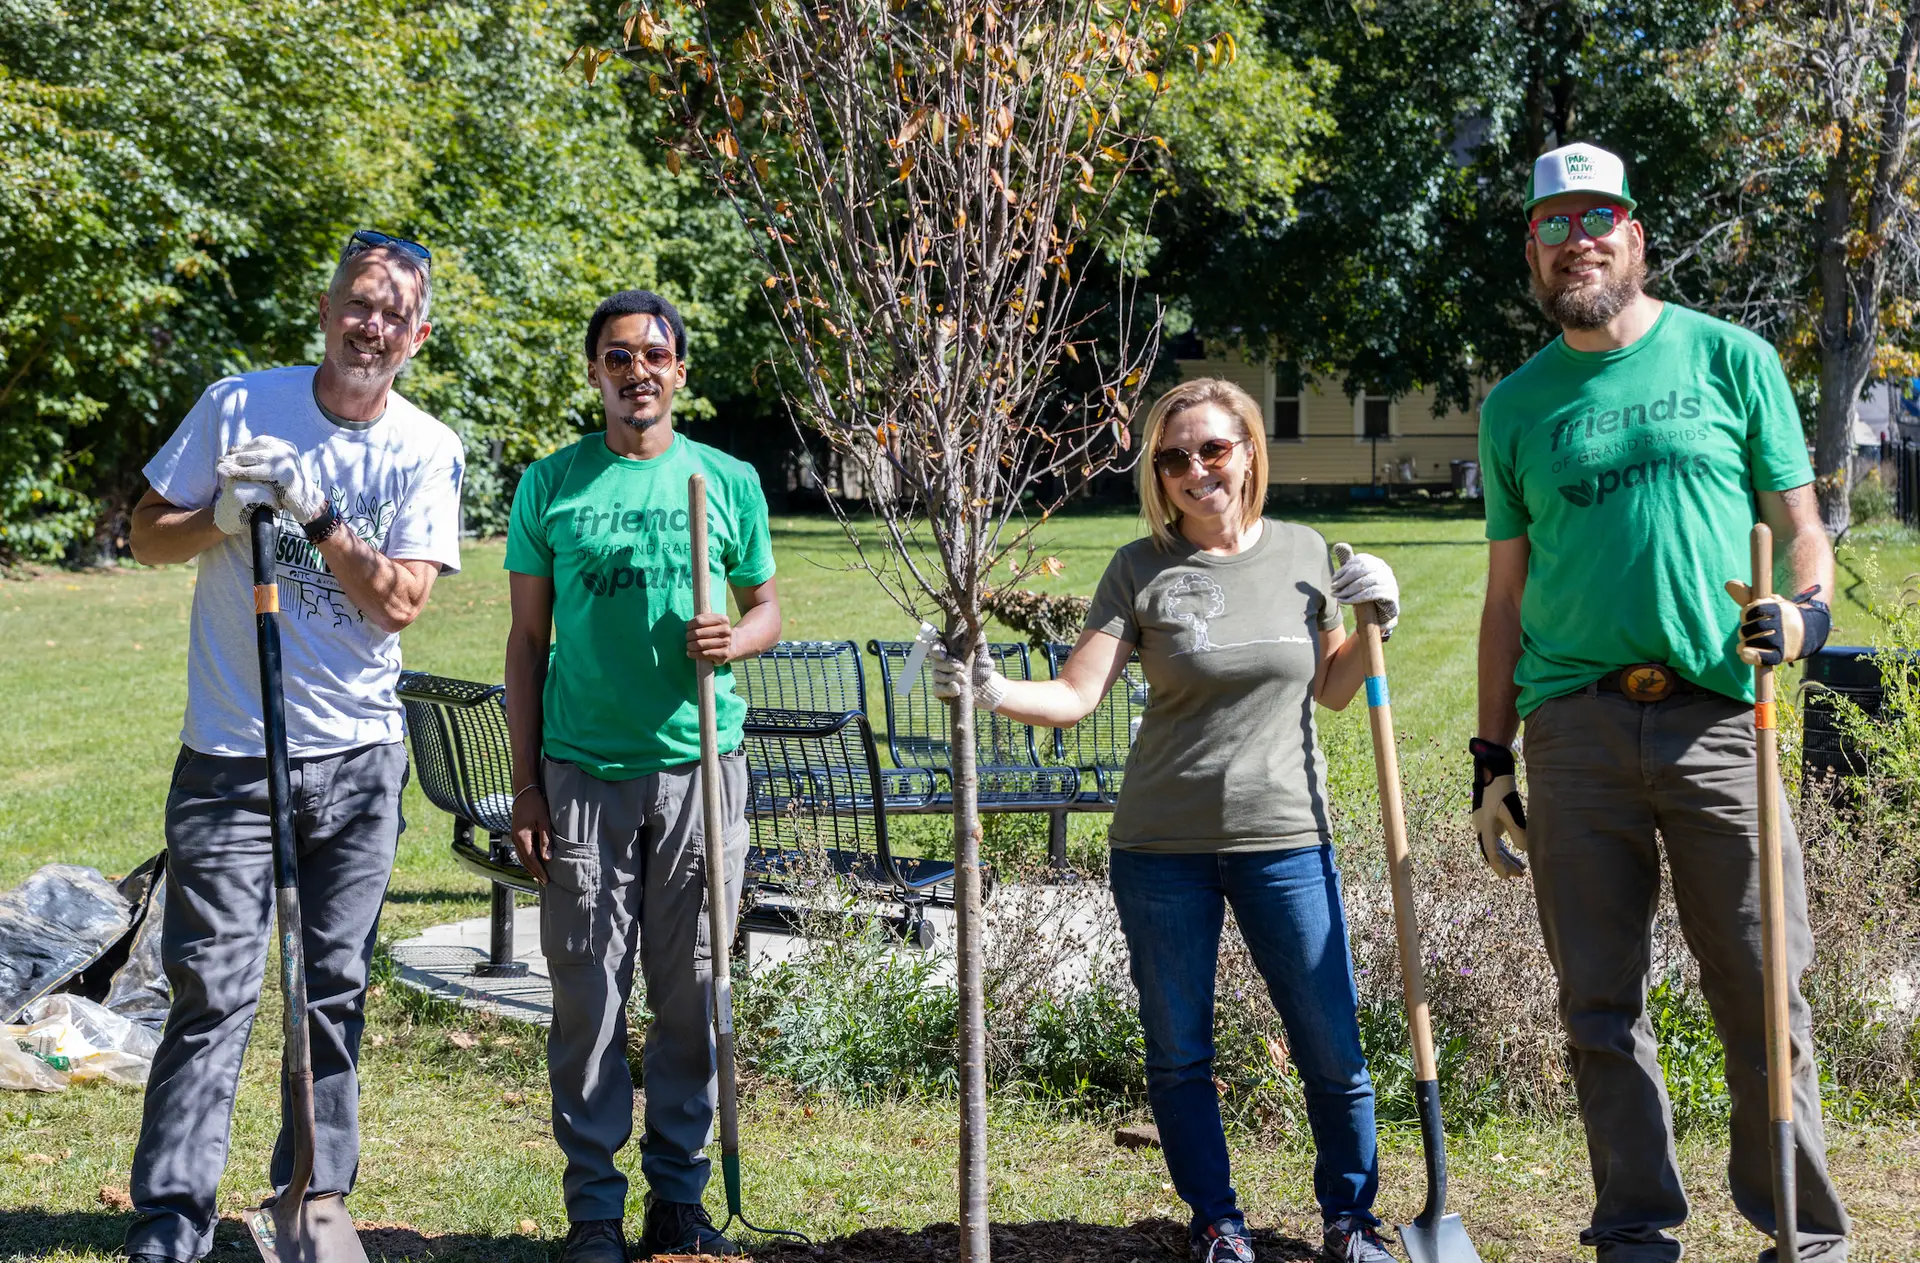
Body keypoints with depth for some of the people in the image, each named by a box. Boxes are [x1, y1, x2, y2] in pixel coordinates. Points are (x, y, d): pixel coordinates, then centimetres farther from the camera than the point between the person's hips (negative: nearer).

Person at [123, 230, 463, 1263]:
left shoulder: (426, 451, 1)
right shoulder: (238, 405, 1)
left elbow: (399, 601, -9)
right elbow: (146, 535, 5)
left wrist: (314, 515, -17)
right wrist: (223, 518, -13)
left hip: (359, 756, 2)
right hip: (230, 751, -1)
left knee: (336, 988, 10)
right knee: (214, 990, -6)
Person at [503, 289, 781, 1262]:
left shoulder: (729, 481, 6)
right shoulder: (550, 485, 4)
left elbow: (767, 605, 15)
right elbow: (528, 641, 6)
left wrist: (736, 641, -10)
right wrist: (526, 786, 1)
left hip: (698, 763, 1)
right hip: (583, 770, -1)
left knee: (691, 991, 5)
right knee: (588, 994, 2)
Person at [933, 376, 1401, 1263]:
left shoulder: (1304, 554, 5)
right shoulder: (1140, 570, -2)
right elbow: (1076, 696, -8)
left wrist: (1374, 626, -1)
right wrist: (991, 690, -24)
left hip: (1285, 839, 1)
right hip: (1162, 848, -1)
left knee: (1332, 1048, 4)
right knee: (1178, 1054, 9)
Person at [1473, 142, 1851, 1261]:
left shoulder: (1732, 359, 8)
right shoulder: (1516, 405, 14)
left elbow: (1801, 528, 9)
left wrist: (1806, 611, -14)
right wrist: (1493, 762, 12)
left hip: (1719, 719, -2)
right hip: (1575, 730, 2)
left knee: (1763, 996, -2)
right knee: (1603, 1006, 5)